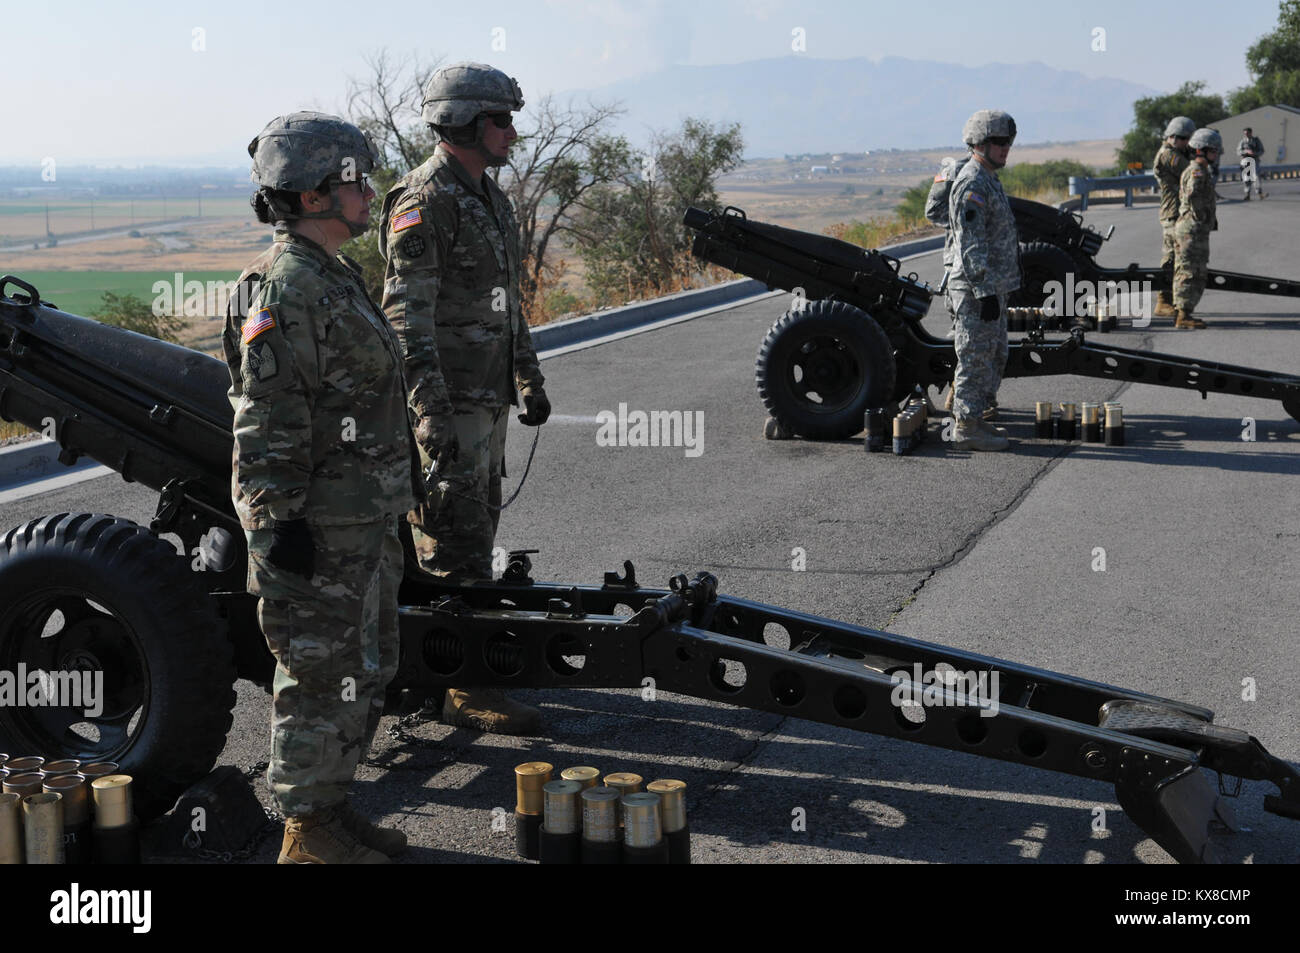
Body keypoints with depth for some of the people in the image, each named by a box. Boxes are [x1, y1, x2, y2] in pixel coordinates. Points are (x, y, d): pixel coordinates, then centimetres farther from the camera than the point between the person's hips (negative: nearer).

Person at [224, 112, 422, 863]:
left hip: (367, 523, 10)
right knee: (321, 675, 0)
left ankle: (333, 808, 29)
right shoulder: (284, 292, -18)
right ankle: (309, 834, 13)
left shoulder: (337, 276, 14)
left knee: (367, 667, 17)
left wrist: (399, 484, 23)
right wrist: (279, 522, -23)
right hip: (319, 529, -10)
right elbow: (265, 425, -21)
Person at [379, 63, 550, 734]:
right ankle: (464, 690, -3)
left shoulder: (490, 199, 15)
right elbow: (407, 313, -21)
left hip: (487, 393, 10)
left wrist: (529, 378, 24)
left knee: (477, 522, 16)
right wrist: (430, 412, -27)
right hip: (447, 397, -10)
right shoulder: (423, 201, -15)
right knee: (457, 537, -7)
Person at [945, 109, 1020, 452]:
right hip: (976, 289, -10)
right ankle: (966, 428, 1)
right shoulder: (971, 185, -17)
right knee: (976, 358, -5)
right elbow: (971, 246, -22)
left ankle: (976, 419, 23)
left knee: (994, 356, 15)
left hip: (993, 287, 10)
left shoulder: (988, 180, 17)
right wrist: (985, 292, -24)